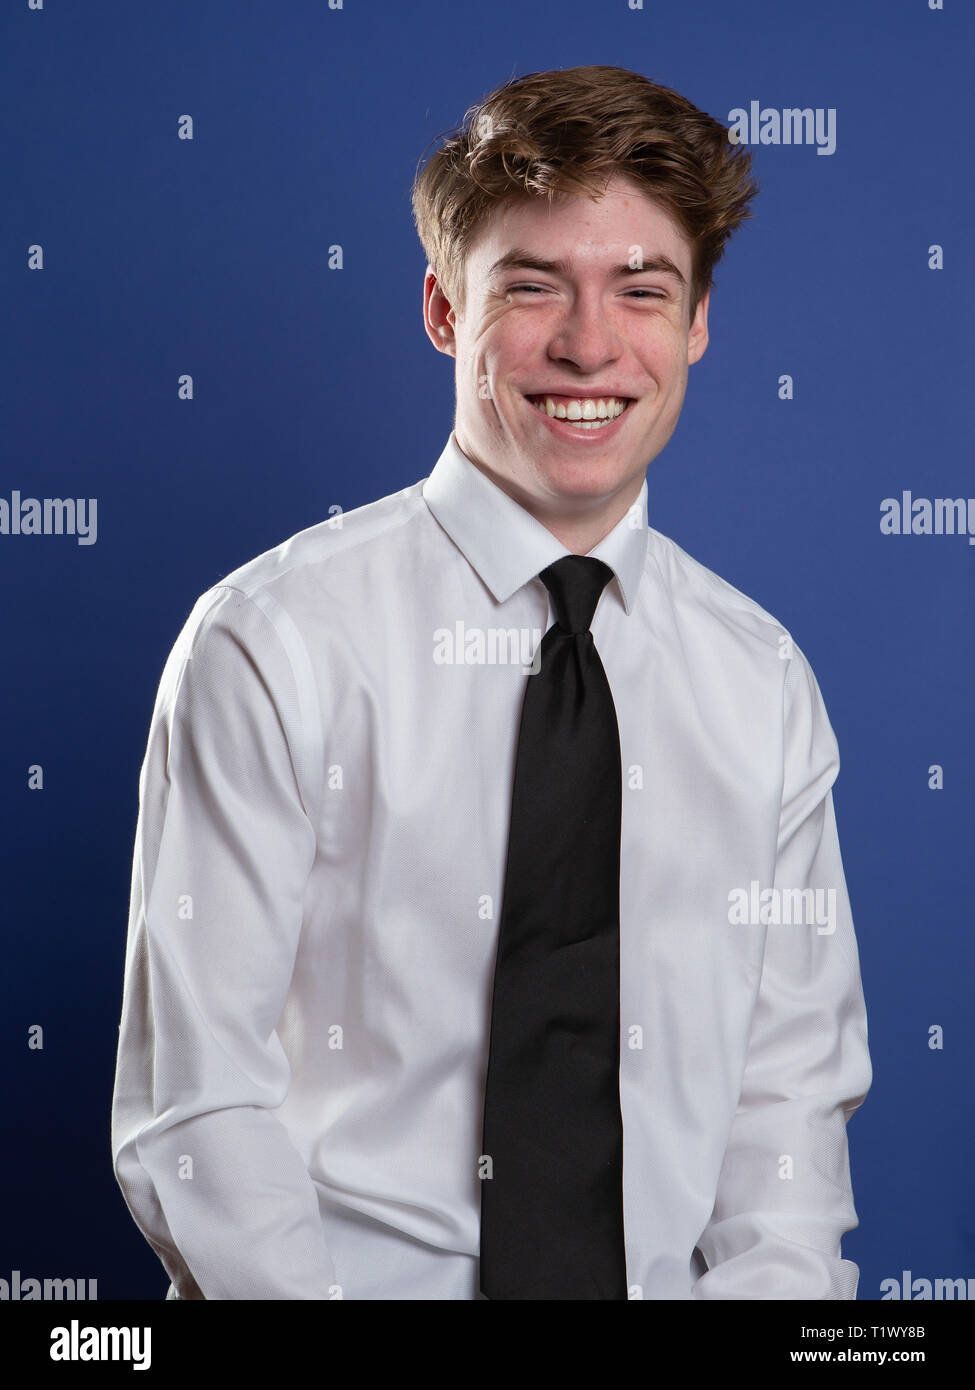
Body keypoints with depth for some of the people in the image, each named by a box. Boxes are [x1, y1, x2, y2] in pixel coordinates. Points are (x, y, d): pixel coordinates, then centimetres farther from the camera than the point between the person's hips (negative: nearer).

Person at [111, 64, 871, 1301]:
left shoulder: (764, 682, 6)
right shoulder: (272, 648, -6)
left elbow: (791, 1084, 7)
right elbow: (193, 1107, -7)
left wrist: (773, 1285, -9)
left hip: (666, 1279, 5)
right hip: (357, 1276, -4)